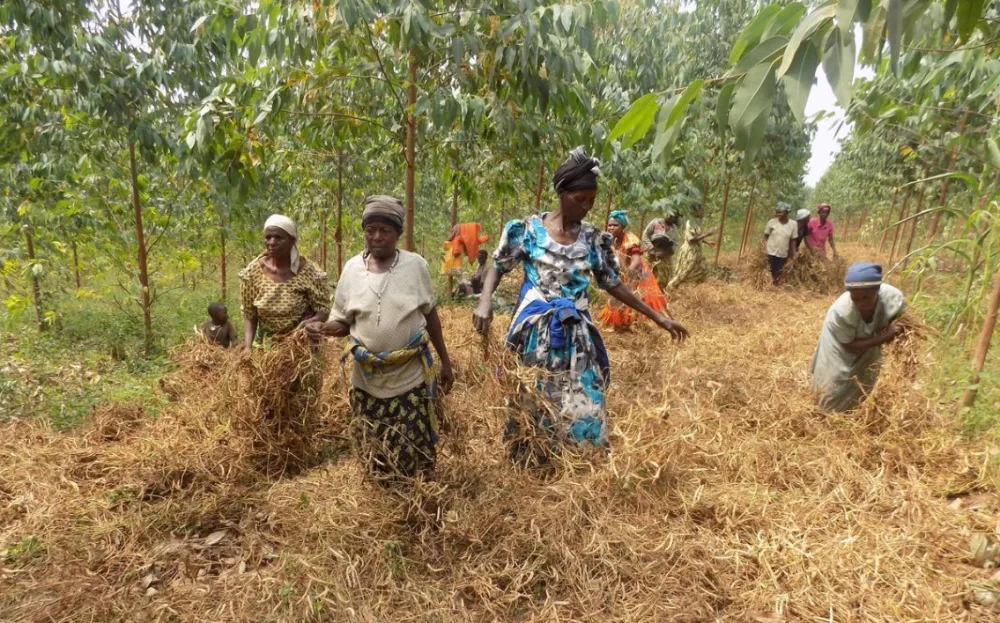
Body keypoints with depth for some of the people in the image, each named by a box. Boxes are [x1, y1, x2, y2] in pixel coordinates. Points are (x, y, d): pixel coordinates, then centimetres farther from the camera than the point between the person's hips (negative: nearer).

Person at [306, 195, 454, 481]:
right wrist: (322, 328, -19)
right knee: (375, 453, 14)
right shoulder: (352, 268, -2)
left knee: (414, 451, 8)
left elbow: (430, 315, 4)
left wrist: (445, 362, 7)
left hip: (411, 377, -1)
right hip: (368, 380, 2)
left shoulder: (415, 265, -6)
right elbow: (342, 322, 4)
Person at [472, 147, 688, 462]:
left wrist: (658, 317, 9)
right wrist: (485, 302, -20)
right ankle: (525, 468, 32)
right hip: (535, 333, -2)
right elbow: (498, 267, 0)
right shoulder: (528, 230, -6)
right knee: (529, 403, 10)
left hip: (575, 337, 3)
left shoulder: (594, 239, 2)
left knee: (580, 406, 8)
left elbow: (612, 284, 9)